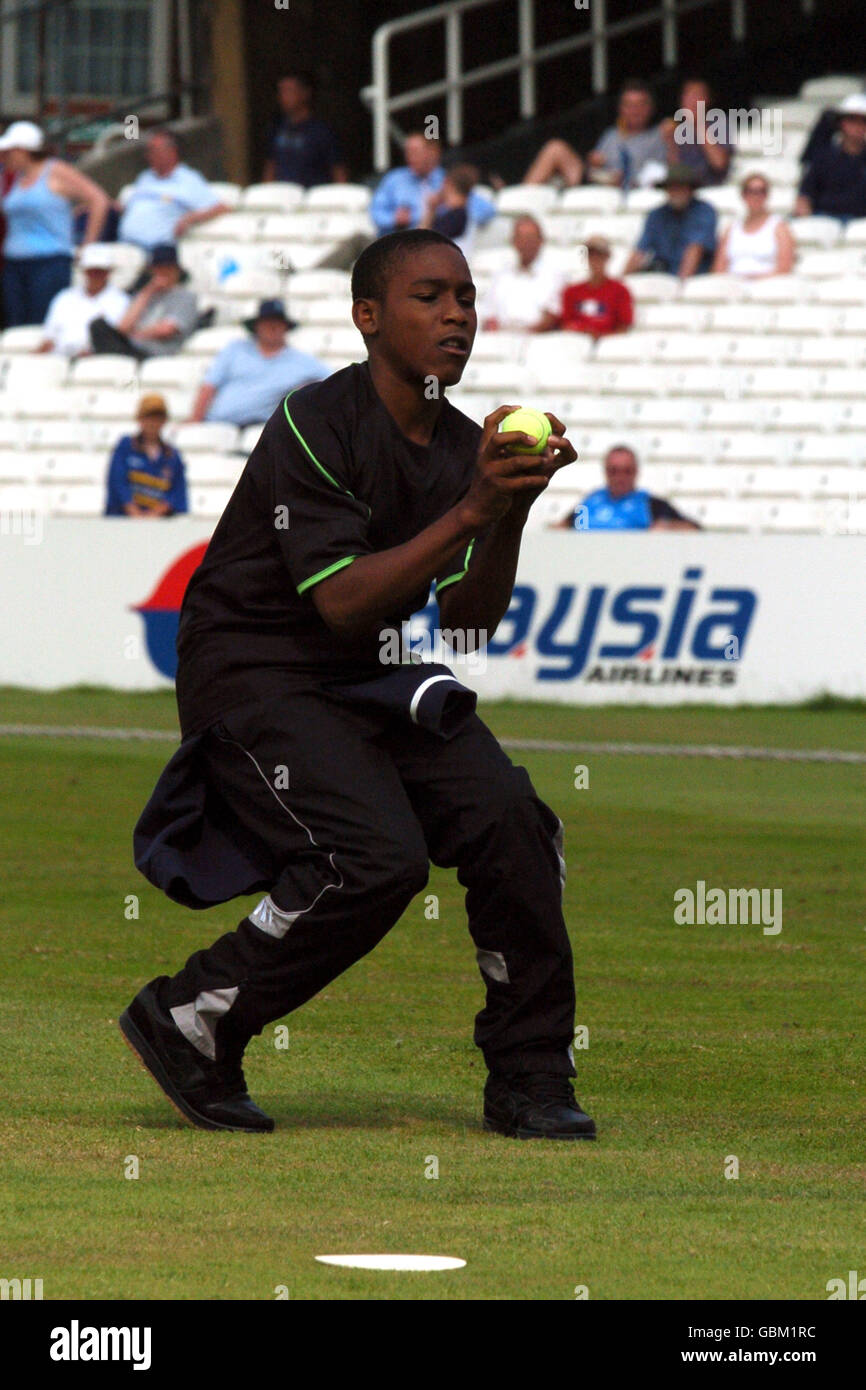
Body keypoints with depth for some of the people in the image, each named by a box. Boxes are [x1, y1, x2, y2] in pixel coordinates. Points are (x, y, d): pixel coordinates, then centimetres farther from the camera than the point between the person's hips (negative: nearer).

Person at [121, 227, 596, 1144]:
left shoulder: (463, 448, 5)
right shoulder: (312, 426, -17)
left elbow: (468, 626, 1)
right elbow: (344, 602, -25)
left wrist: (510, 518, -15)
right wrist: (467, 512, -30)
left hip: (370, 680, 7)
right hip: (254, 675, -7)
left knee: (509, 817, -12)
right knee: (377, 855, -26)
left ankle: (528, 1080, 1)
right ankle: (189, 1023, -8)